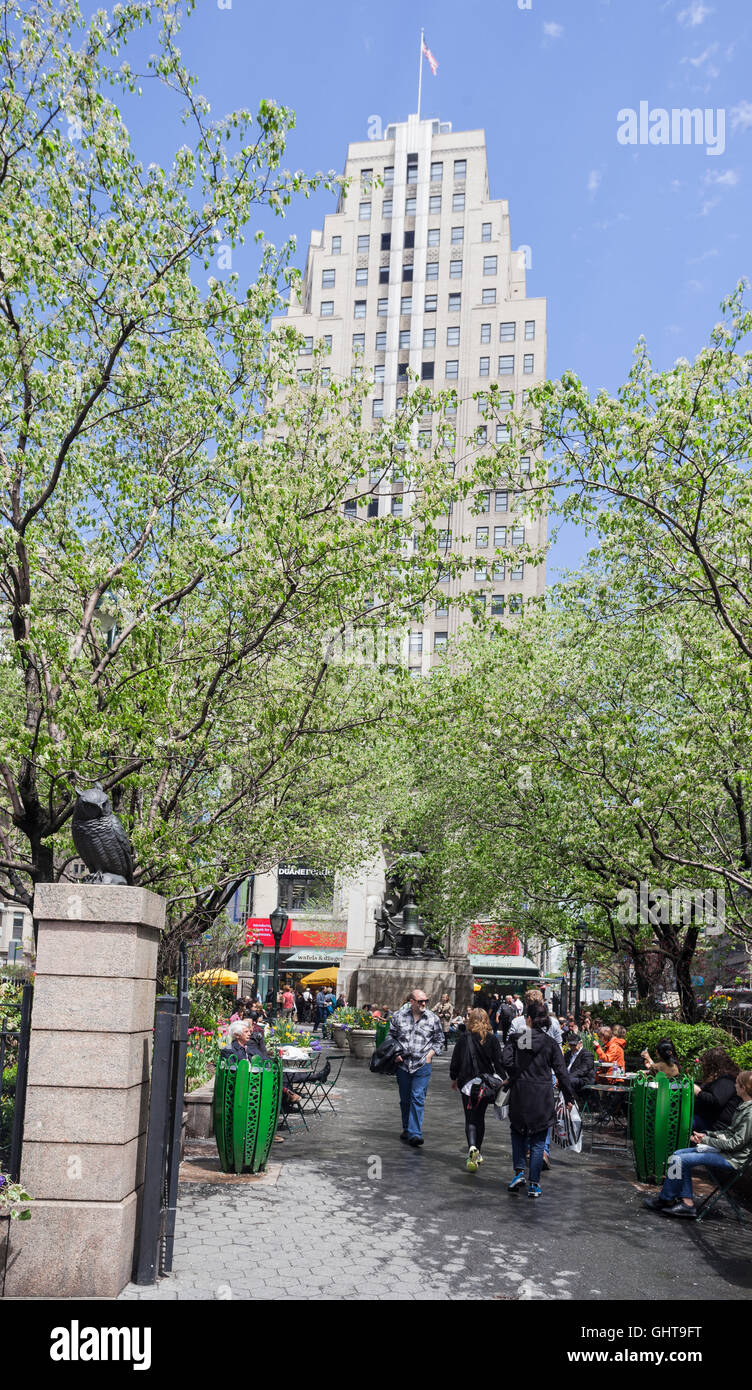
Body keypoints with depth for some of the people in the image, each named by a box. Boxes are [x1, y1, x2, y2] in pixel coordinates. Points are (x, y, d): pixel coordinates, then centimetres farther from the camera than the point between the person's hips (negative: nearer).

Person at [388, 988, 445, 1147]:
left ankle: (415, 1134, -12)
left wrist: (431, 1054, -1)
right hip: (403, 1064, 2)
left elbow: (439, 1040, 11)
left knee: (418, 1098, -11)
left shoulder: (432, 1018, -1)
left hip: (422, 1065, -2)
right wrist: (395, 1053, 0)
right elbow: (391, 1036, 12)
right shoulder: (398, 1016, 0)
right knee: (405, 1099, 12)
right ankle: (406, 1129, 28)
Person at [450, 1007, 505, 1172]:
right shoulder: (492, 1039, -2)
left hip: (467, 1083, -2)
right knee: (480, 1117, 17)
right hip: (486, 1083, 2)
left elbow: (455, 1061, 1)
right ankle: (477, 1153, 25)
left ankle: (472, 1148, -24)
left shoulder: (464, 1038, -4)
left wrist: (454, 1078, 16)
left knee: (470, 1119, 0)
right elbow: (499, 1062, -3)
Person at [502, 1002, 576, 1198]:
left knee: (518, 1133, 21)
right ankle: (534, 1185, 9)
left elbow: (506, 1060, -14)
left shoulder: (516, 1039, -2)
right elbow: (561, 1072, -3)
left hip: (520, 1094, 0)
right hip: (542, 1097, 0)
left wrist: (516, 1076, 2)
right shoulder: (551, 1043, -2)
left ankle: (519, 1172, 8)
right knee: (538, 1141, 8)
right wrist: (569, 1097, 4)